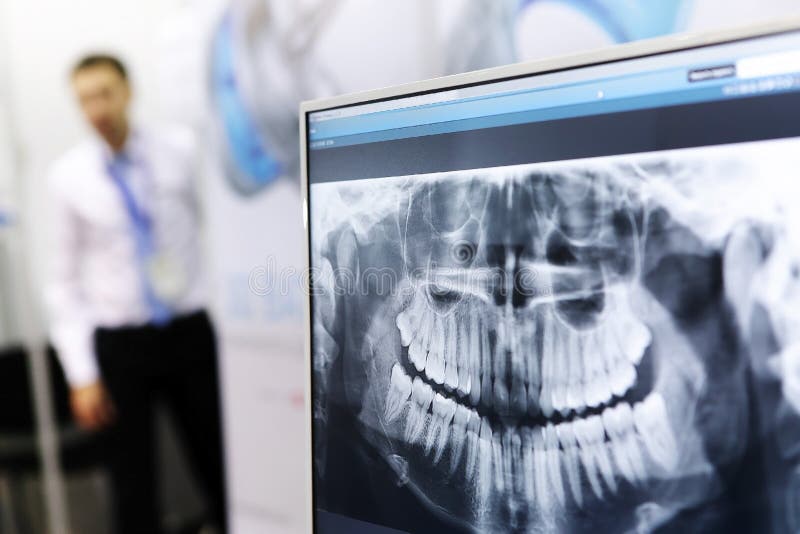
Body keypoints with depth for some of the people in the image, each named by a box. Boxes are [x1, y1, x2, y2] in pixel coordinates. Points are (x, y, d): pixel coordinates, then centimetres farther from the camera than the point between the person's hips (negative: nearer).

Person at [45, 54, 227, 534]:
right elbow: (66, 278, 2)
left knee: (219, 464, 10)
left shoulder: (180, 149, -3)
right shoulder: (69, 175, -1)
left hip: (190, 330, 0)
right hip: (119, 343, 1)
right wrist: (81, 372, -1)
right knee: (133, 483, 11)